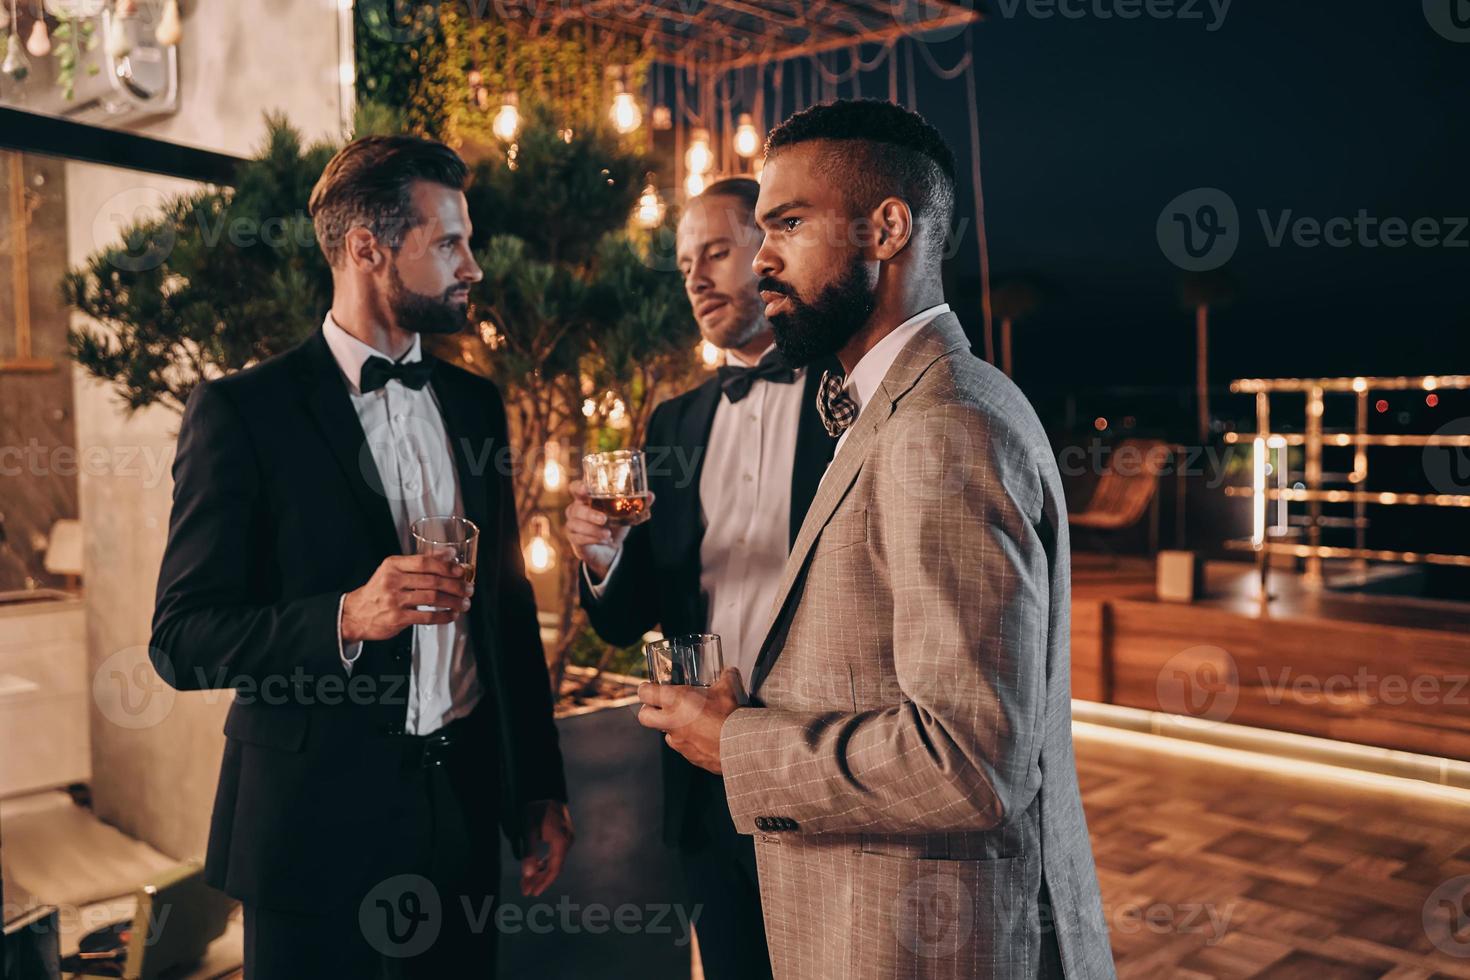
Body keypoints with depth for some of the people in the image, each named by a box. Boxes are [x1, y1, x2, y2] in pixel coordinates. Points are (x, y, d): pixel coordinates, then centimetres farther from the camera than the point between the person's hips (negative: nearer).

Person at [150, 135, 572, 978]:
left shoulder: (475, 402, 8)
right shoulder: (243, 410, -8)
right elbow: (182, 638, -10)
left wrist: (541, 787, 10)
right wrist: (347, 617, -27)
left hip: (464, 804, 5)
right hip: (317, 814, -4)